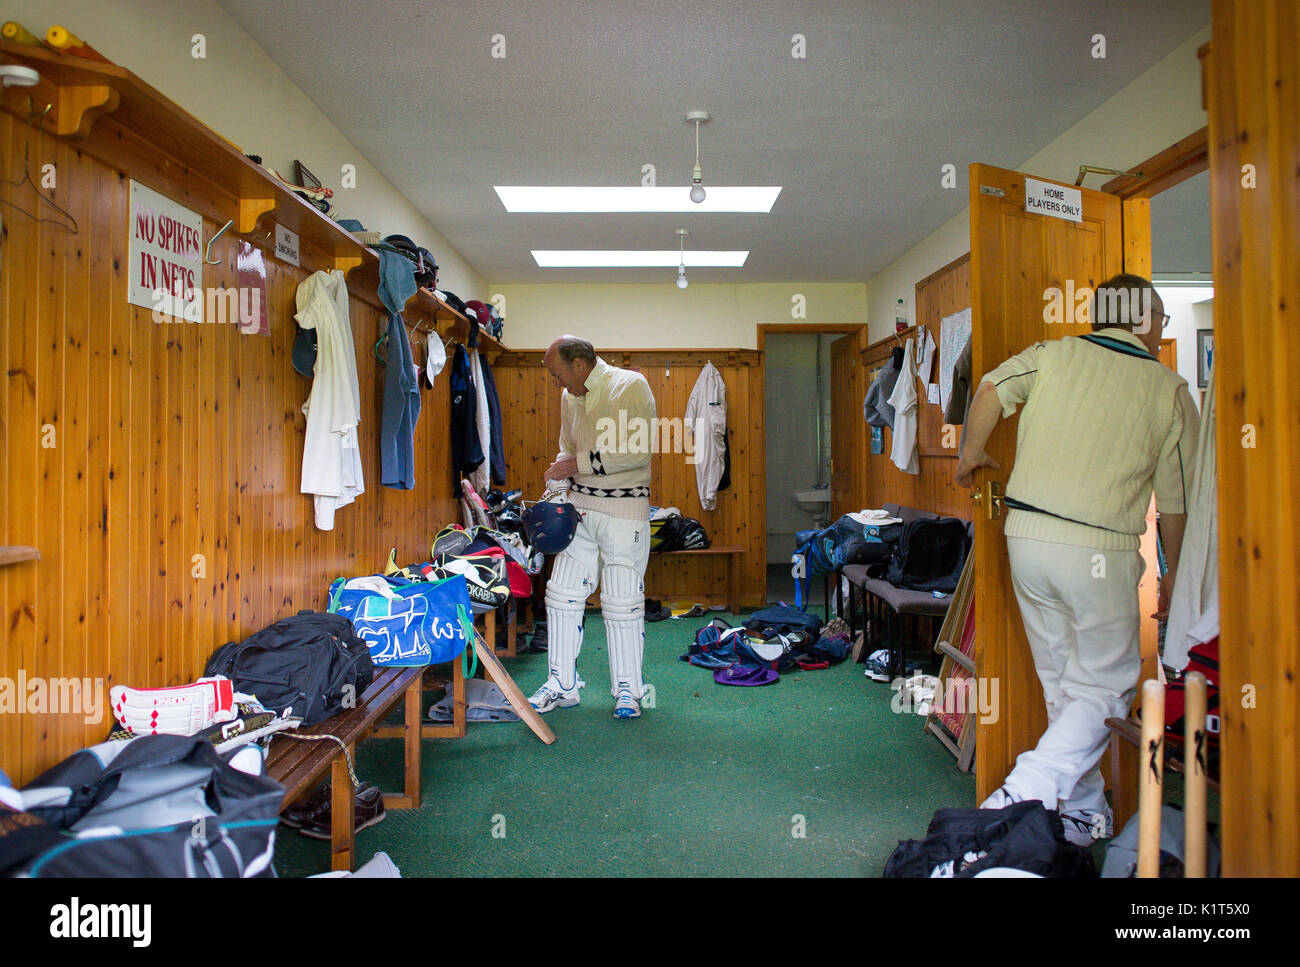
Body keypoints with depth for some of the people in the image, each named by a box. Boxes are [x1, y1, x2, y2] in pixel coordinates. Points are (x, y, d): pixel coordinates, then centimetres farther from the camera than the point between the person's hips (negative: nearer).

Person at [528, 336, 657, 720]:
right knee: (562, 594, 5)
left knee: (623, 602, -1)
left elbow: (637, 453, -19)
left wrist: (578, 464, -16)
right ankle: (562, 685, 18)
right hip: (580, 505, 6)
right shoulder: (570, 396, 11)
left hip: (625, 508, -6)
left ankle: (627, 690, 15)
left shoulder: (631, 386, -10)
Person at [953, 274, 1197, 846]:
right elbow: (1176, 498, 9)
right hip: (1099, 549, -3)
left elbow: (993, 387, -7)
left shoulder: (1055, 353, 10)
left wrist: (972, 450, 11)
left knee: (1062, 681, 16)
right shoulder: (1170, 389, 7)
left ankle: (1085, 812, 27)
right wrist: (1174, 572, 21)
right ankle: (1025, 793, -8)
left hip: (1025, 537, 4)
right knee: (1105, 684, 8)